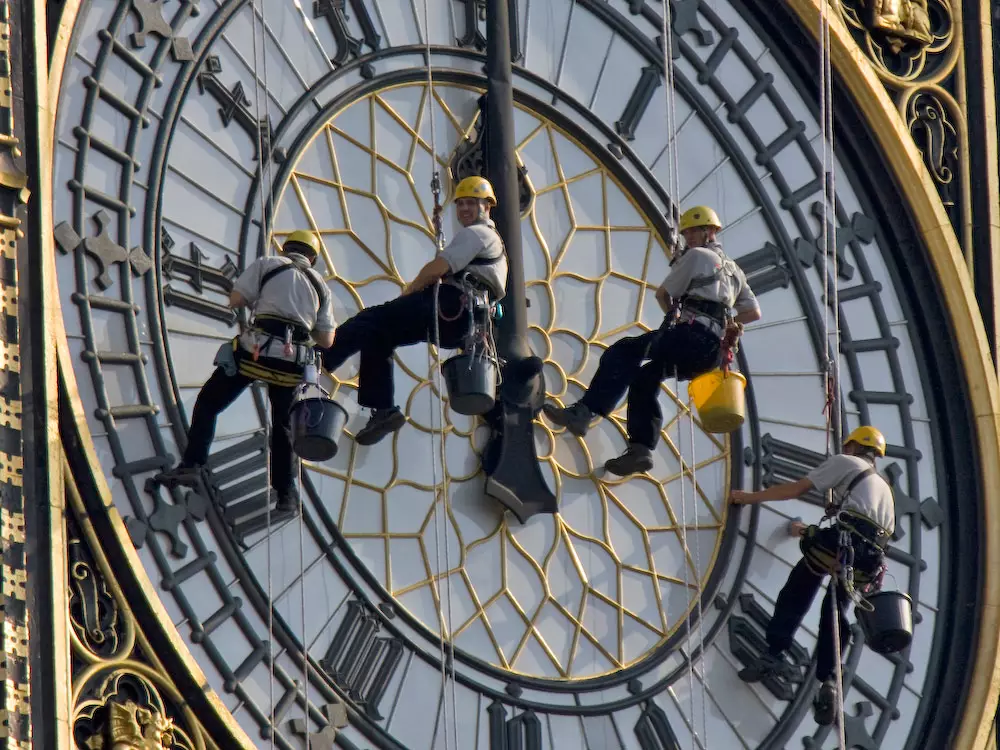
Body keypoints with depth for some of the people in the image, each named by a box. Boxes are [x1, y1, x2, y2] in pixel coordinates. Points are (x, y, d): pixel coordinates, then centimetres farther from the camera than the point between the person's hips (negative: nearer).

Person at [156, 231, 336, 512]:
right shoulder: (320, 285, 20)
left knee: (208, 403, 11)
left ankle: (191, 464, -2)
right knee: (282, 424, 19)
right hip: (292, 362, 3)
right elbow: (326, 340, 16)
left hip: (256, 350, -3)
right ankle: (286, 493, 15)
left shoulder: (267, 265, 10)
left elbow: (235, 300, 2)